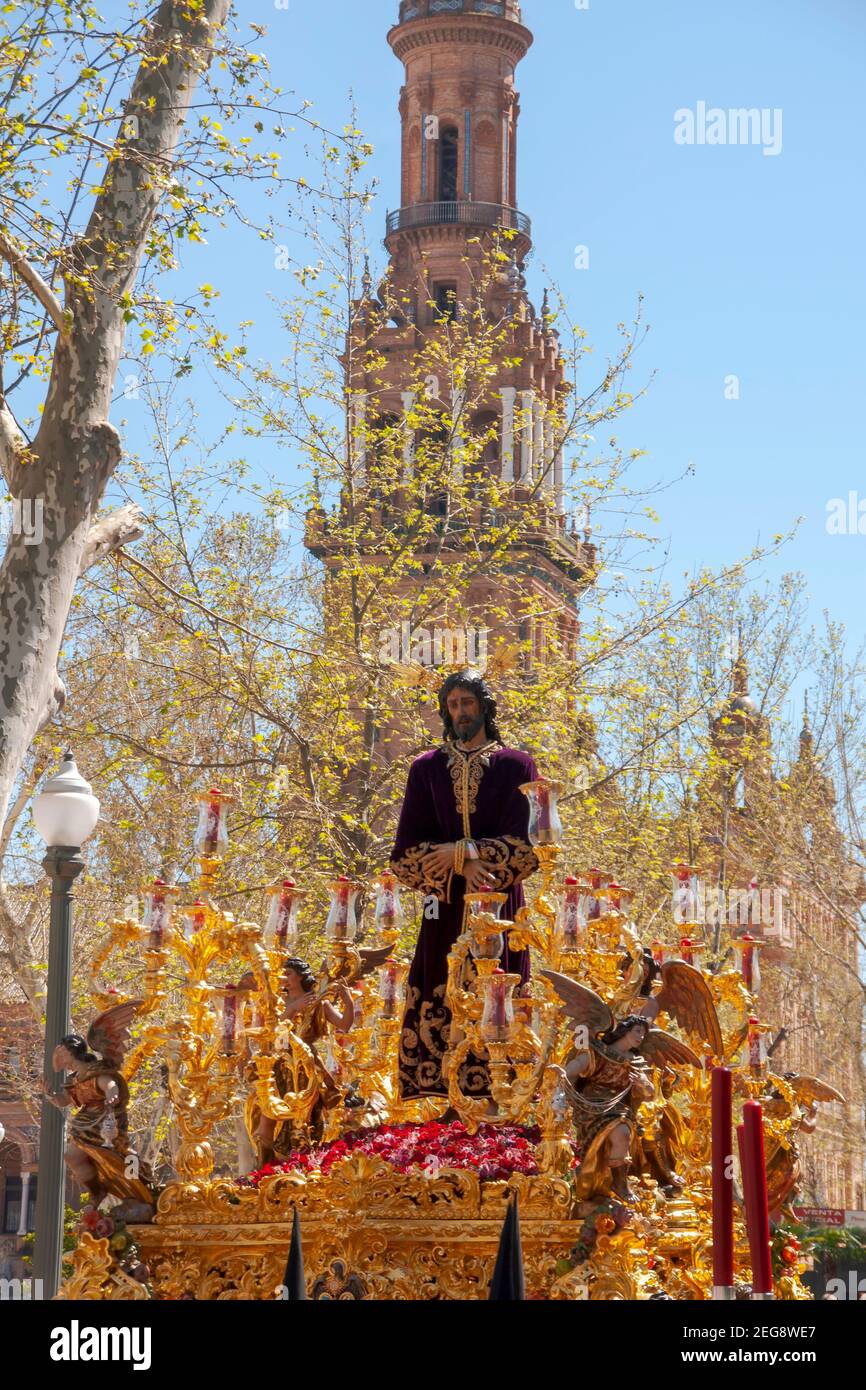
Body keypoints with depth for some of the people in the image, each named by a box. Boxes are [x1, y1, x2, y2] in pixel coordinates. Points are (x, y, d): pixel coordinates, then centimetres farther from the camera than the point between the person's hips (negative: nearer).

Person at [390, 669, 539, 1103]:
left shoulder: (515, 766, 6)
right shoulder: (427, 769, 11)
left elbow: (528, 846, -2)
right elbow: (407, 850, 4)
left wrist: (463, 851, -12)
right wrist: (463, 866, -11)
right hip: (445, 912, 1)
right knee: (439, 1011, -5)